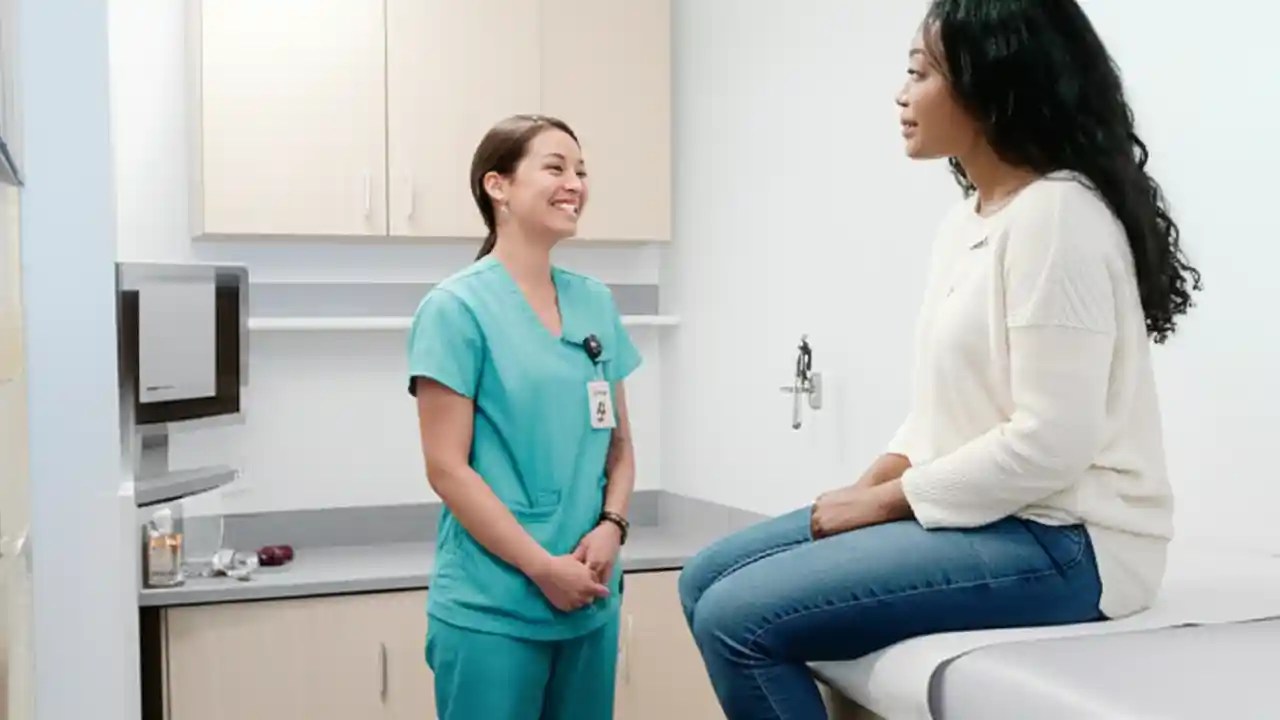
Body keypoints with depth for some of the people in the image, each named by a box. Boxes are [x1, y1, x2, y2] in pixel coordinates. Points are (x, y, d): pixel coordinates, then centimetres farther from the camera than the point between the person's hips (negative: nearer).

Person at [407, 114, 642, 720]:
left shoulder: (596, 304, 8)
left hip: (590, 602, 6)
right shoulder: (457, 307, -8)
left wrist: (611, 527, -5)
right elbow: (446, 467, -12)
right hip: (491, 610, -5)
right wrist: (542, 567, -14)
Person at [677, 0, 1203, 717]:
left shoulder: (1056, 214, -17)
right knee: (709, 579, 6)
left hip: (1059, 539, -10)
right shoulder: (965, 219, 13)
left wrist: (886, 499, -13)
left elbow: (1047, 444, -23)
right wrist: (870, 483, 0)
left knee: (738, 618, -19)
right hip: (975, 511, 10)